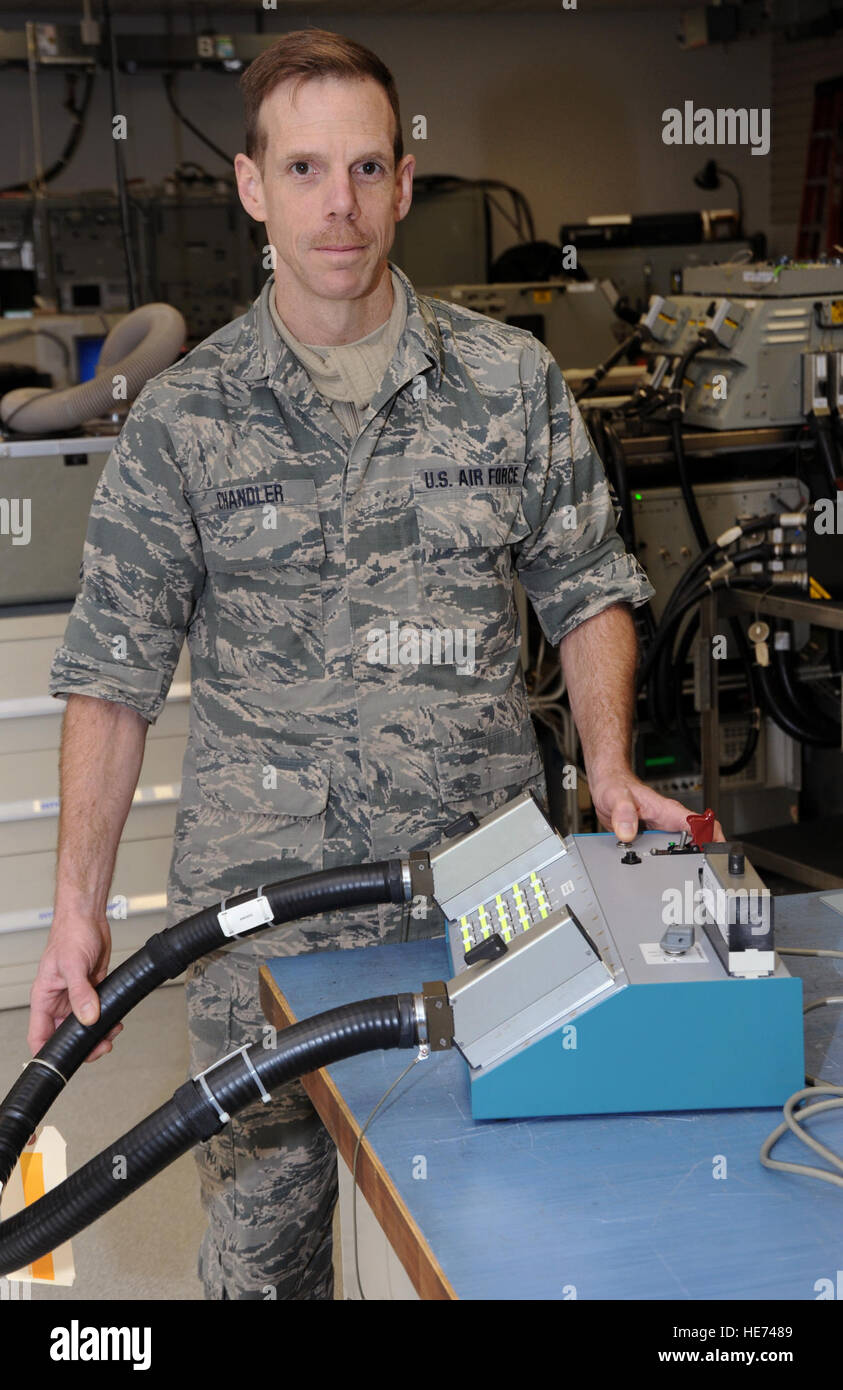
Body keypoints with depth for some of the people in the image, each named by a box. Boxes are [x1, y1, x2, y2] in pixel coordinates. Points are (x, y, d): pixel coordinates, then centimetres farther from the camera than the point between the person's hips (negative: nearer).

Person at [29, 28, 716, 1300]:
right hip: (260, 901, 0)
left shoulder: (512, 383, 1)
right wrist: (79, 906, -4)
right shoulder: (183, 418, -2)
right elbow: (114, 671, 0)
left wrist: (608, 763, -8)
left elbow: (587, 589, 8)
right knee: (261, 1229, 11)